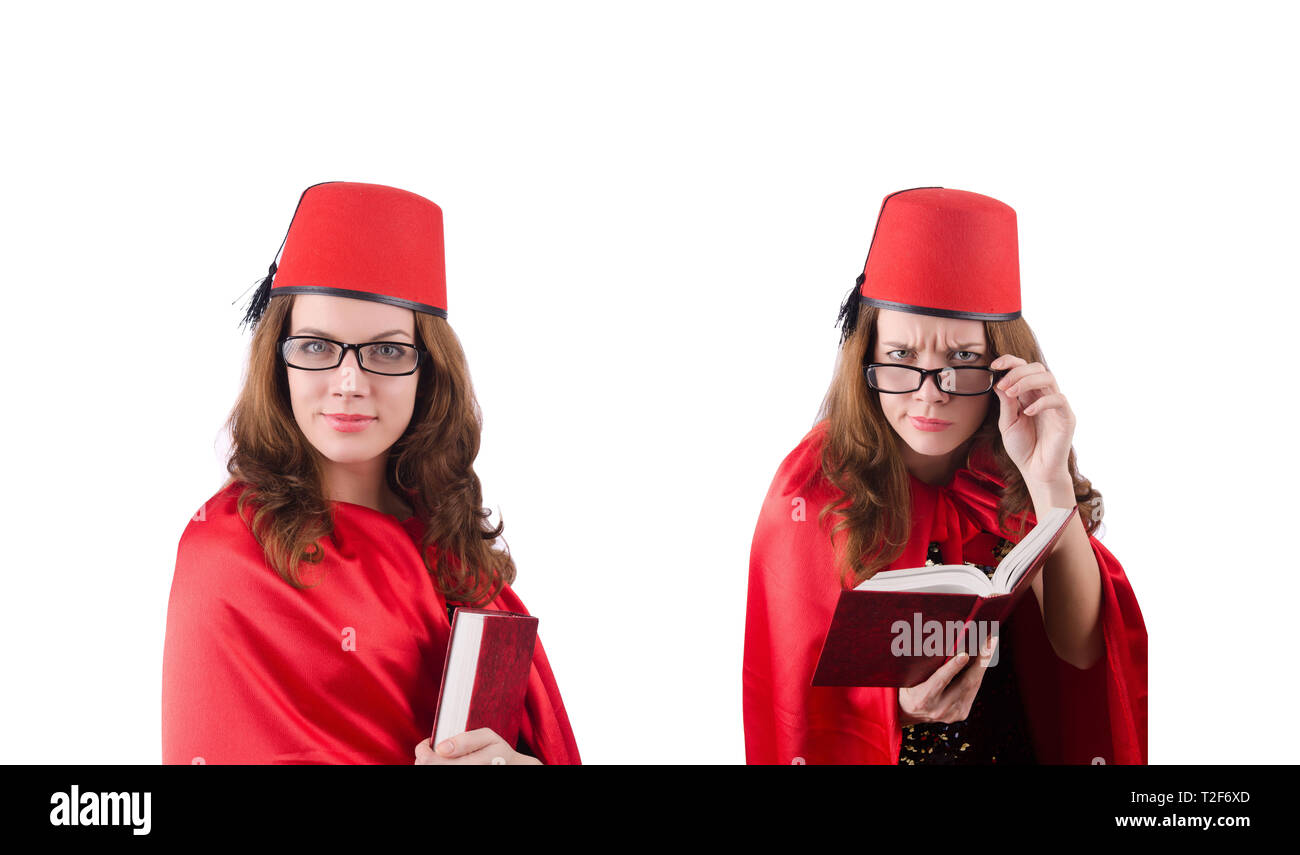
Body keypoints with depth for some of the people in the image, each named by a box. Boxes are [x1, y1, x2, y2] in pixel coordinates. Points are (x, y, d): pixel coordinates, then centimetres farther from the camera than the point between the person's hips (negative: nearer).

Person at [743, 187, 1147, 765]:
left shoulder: (1011, 474, -2)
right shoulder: (815, 488, -9)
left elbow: (1083, 649, -11)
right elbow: (802, 698, -5)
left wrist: (1050, 482, -22)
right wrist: (900, 706, -23)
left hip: (1023, 746, 2)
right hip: (890, 757, -2)